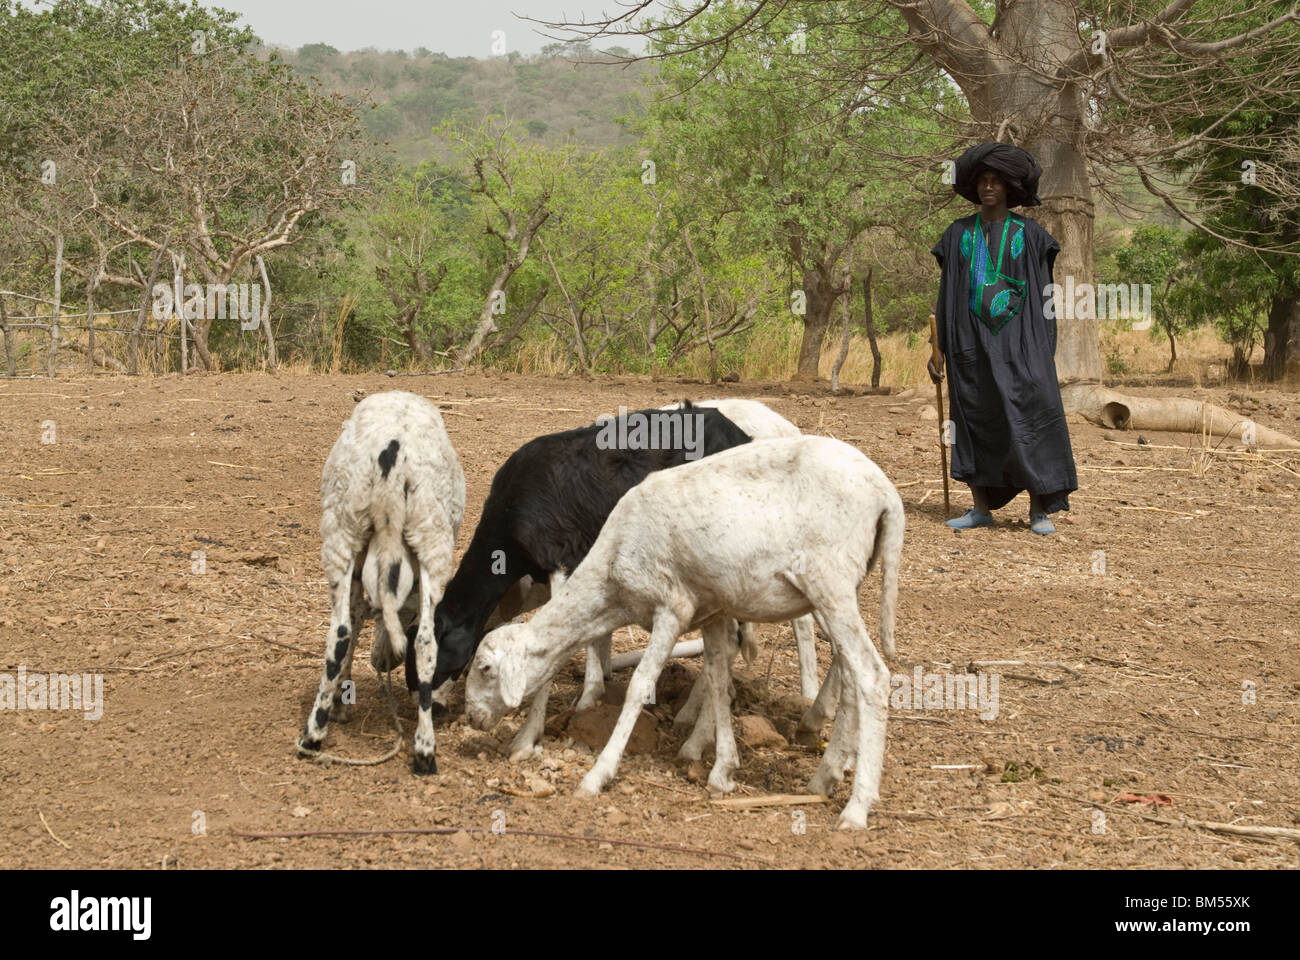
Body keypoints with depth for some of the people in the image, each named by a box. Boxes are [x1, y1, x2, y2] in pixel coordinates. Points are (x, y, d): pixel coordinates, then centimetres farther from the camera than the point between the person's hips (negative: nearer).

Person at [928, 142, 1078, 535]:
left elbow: (1043, 296, 3)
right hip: (972, 341, 2)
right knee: (974, 422, 2)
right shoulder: (958, 234, 8)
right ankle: (981, 508, 11)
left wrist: (1046, 352, -4)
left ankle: (1039, 510, -5)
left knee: (1030, 417, -10)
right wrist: (939, 349, 3)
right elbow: (947, 294, 9)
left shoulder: (1030, 235, 3)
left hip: (1018, 340, -2)